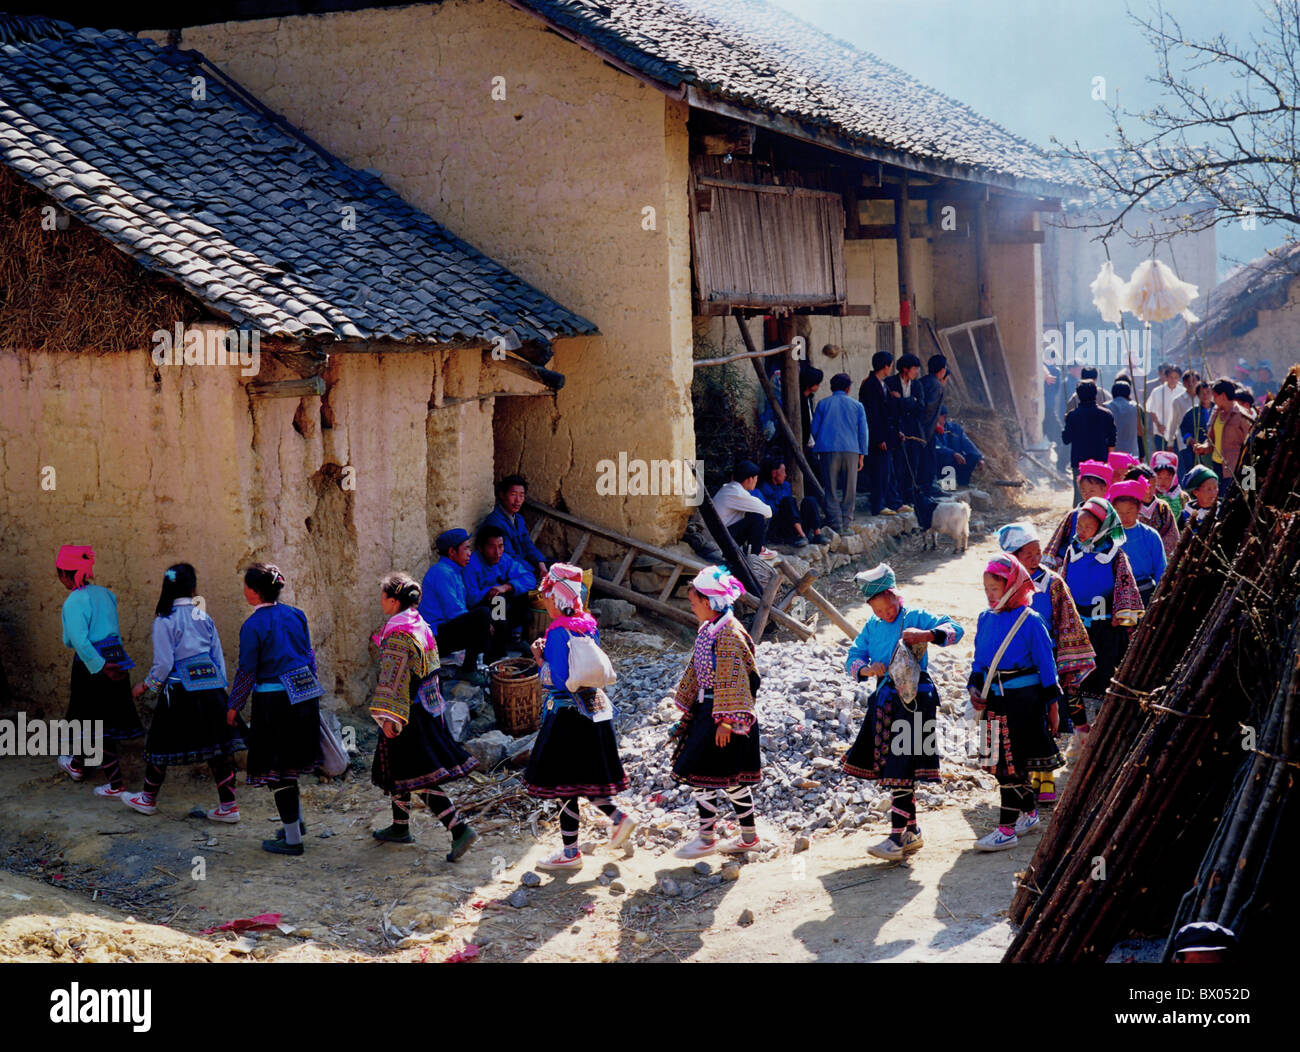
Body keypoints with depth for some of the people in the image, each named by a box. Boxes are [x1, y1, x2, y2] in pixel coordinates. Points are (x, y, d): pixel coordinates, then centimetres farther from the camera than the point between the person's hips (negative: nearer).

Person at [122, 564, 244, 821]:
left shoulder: (165, 621, -6)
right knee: (218, 744, 6)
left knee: (161, 744, 11)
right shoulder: (204, 617, 7)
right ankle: (228, 805, 5)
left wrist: (145, 685, 6)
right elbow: (218, 656, 10)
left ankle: (148, 799, 25)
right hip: (211, 688, 4)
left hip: (180, 692, -4)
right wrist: (221, 688, 17)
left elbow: (163, 664, -10)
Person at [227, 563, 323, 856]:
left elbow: (247, 671, -9)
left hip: (274, 701, -7)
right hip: (304, 694, 7)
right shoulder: (296, 615, 5)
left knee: (275, 767, 3)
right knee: (289, 762, 23)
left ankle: (292, 839, 7)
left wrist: (234, 706, 3)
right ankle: (297, 820, 32)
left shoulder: (253, 626, -13)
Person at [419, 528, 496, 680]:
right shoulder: (442, 573, -15)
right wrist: (482, 622, -9)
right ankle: (468, 670, -23)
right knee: (483, 613, -30)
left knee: (501, 628, 14)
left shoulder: (455, 572, 19)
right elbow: (453, 612, -20)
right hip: (437, 636, -11)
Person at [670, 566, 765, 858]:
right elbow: (695, 672, 19)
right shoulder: (707, 630, 12)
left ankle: (707, 838, 4)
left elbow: (732, 681, -20)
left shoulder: (729, 634, -17)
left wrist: (726, 720, -22)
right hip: (706, 710, 9)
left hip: (724, 713, -9)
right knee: (731, 778, 13)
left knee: (702, 775, -6)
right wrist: (687, 709, 20)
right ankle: (749, 837, 20)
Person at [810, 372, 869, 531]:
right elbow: (862, 432, 9)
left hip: (828, 450, 0)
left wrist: (819, 446, 22)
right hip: (851, 450, 0)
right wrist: (862, 455, 13)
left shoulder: (823, 404, 10)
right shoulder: (857, 405, 11)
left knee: (831, 490, 2)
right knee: (849, 489, 7)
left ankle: (836, 525, -3)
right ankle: (846, 524, 5)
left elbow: (814, 429, 9)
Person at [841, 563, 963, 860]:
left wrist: (927, 635, -30)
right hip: (885, 700, 7)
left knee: (901, 771, -10)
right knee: (891, 768, 11)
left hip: (914, 699, -7)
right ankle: (912, 832, 24)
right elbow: (853, 658, 10)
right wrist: (867, 669, -13)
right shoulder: (872, 626, 12)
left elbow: (953, 629, -13)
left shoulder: (916, 617, -4)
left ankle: (897, 838, -9)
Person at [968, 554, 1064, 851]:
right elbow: (979, 659, 17)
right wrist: (974, 688, 1)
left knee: (1010, 765, -6)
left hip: (1023, 701, -6)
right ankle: (1030, 816, 32)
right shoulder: (985, 619, 6)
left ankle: (1007, 830, -1)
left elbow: (1046, 664, -6)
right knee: (1011, 764, 14)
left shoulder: (1030, 621, -11)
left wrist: (1053, 706, -4)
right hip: (993, 699, 6)